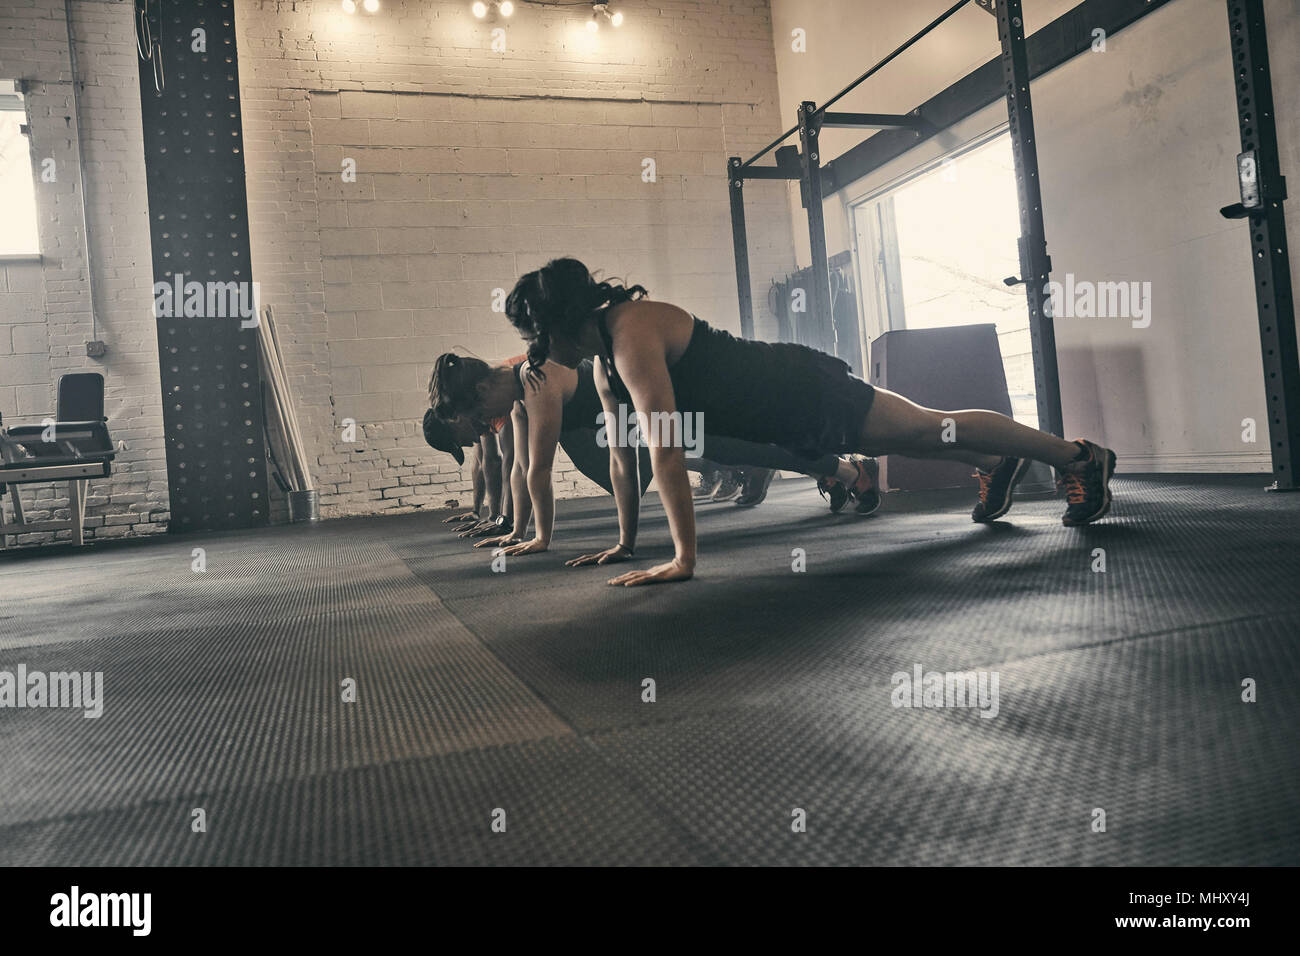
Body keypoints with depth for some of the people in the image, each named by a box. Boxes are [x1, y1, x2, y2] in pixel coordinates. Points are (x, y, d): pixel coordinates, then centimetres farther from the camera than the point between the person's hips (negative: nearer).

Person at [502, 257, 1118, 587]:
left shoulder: (632, 331, -29)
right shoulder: (603, 361, 1)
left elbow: (665, 444, -37)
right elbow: (622, 454, 9)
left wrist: (684, 558, -38)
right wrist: (625, 541, 13)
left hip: (804, 391, -9)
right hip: (780, 419, 9)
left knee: (931, 429, 3)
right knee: (914, 438, 26)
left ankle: (1079, 456, 19)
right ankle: (998, 466, 50)